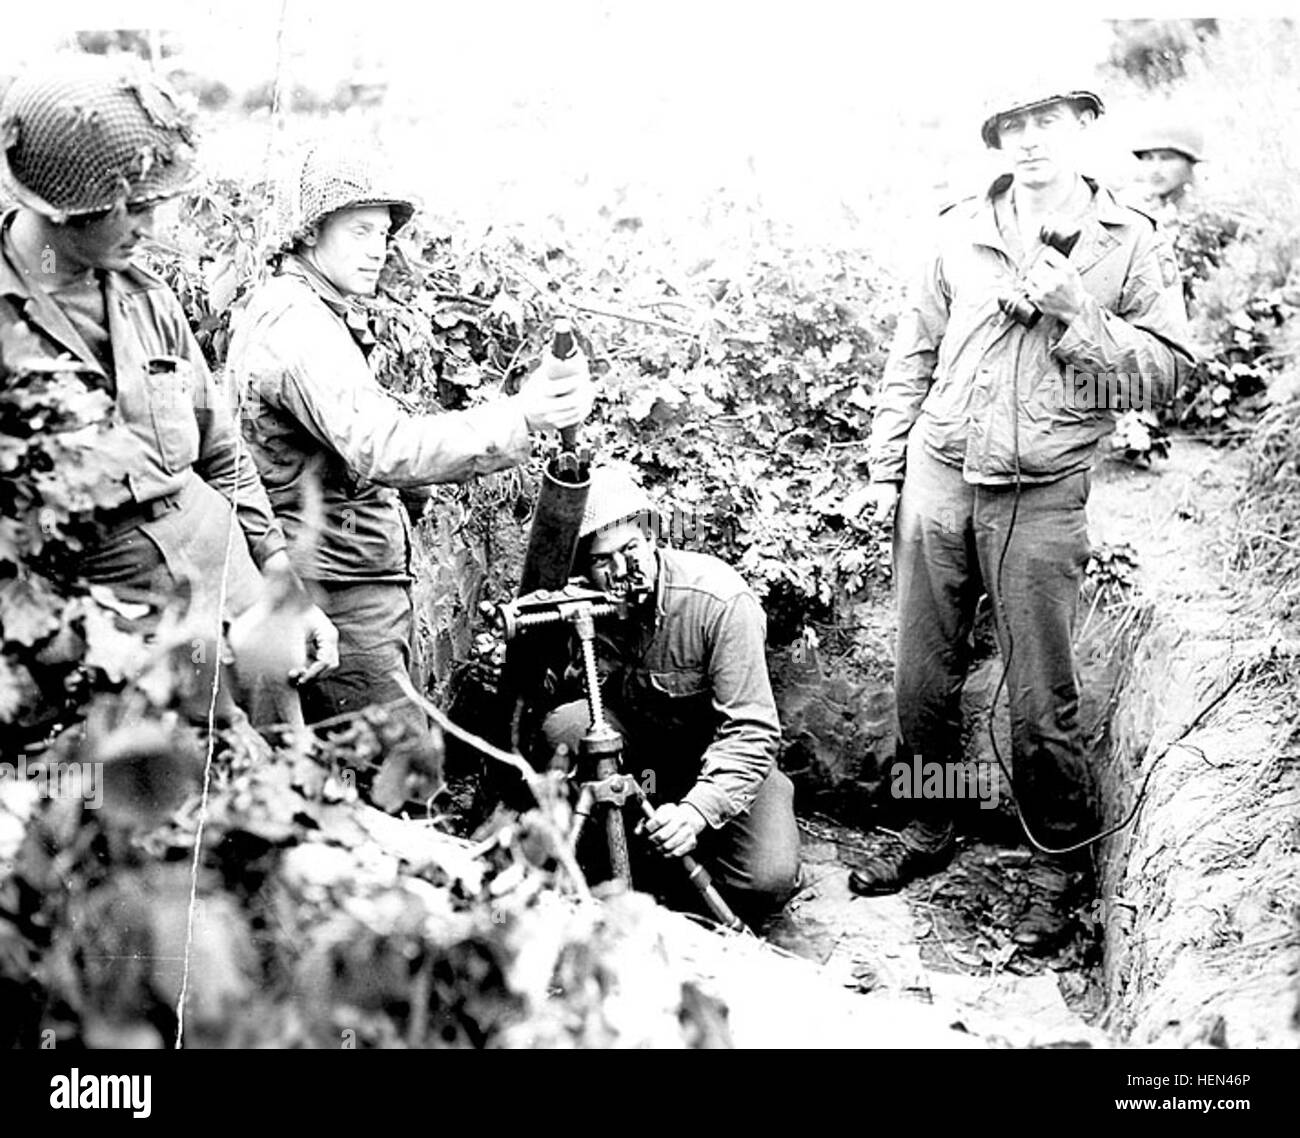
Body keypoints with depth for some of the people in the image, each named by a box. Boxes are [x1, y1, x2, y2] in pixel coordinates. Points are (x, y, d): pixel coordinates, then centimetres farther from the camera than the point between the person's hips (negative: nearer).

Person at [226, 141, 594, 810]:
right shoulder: (299, 326, -19)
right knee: (406, 772, -8)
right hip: (343, 596, -11)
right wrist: (519, 420, -42)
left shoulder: (276, 310, 17)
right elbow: (384, 449, -35)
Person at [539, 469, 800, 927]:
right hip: (638, 731, 3)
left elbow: (749, 731, -29)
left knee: (768, 880, -26)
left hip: (718, 751, -3)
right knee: (562, 729, -28)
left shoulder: (722, 601, -28)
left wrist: (698, 809, -42)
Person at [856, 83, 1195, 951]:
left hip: (1042, 498, -3)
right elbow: (914, 353, 12)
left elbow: (1168, 369, -2)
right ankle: (929, 832, 29)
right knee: (923, 679, 10)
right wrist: (887, 467, 10)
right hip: (939, 480, 3)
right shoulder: (963, 230, 7)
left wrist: (1080, 314, -15)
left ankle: (1060, 870, 18)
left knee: (1042, 703, 0)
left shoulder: (1132, 243, 2)